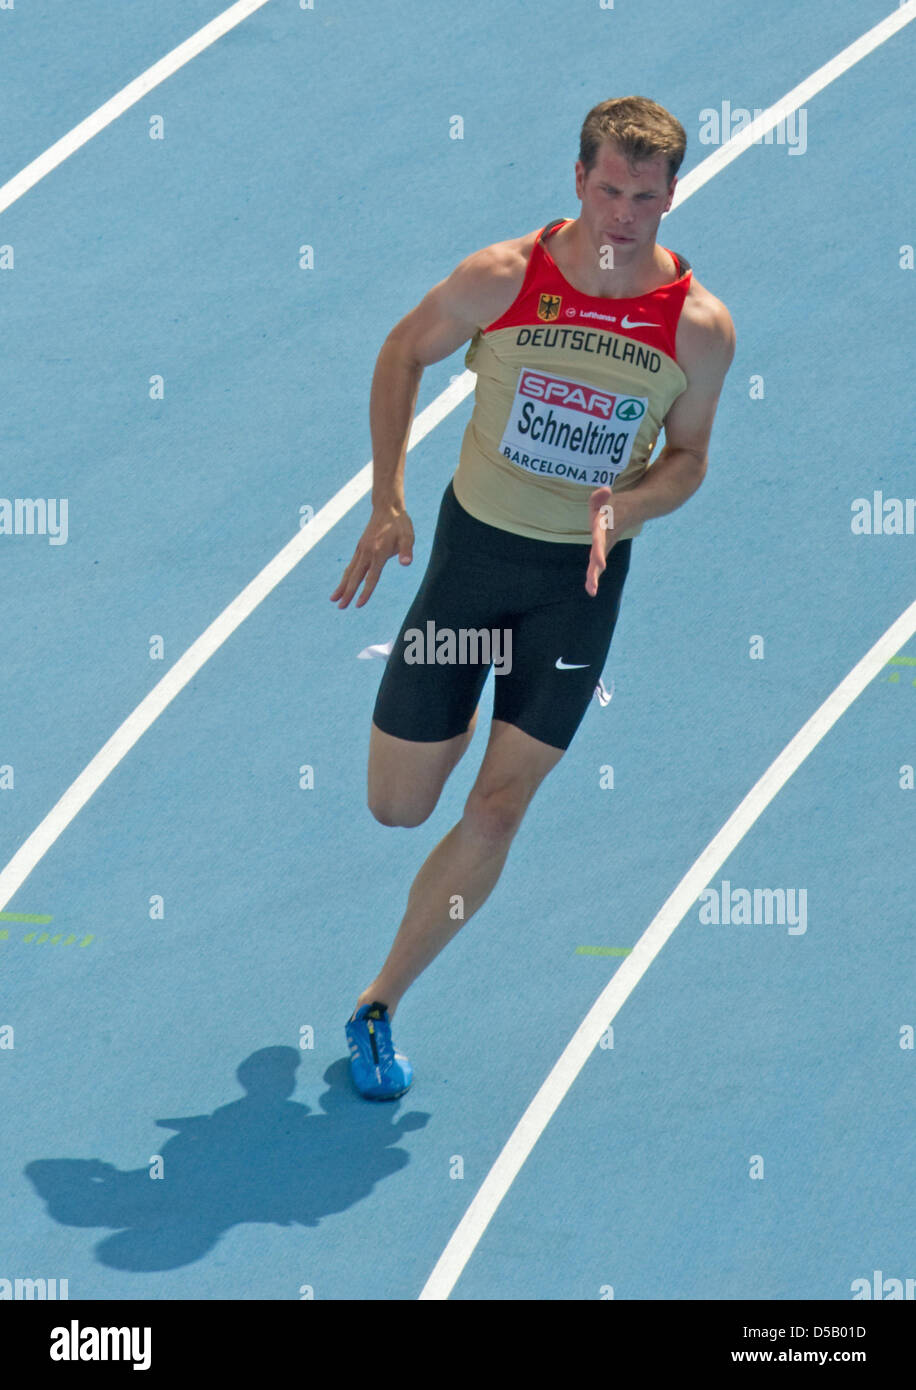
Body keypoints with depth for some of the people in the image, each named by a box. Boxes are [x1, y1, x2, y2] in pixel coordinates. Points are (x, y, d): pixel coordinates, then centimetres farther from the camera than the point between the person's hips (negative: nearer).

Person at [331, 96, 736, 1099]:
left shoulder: (699, 325, -12)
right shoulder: (499, 278, -14)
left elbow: (688, 457, 2)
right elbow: (402, 354, 3)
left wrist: (623, 509, -20)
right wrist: (387, 501, -3)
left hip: (584, 578, 0)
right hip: (474, 543, 0)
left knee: (499, 807, -4)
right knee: (395, 808, 4)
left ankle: (379, 1004, 12)